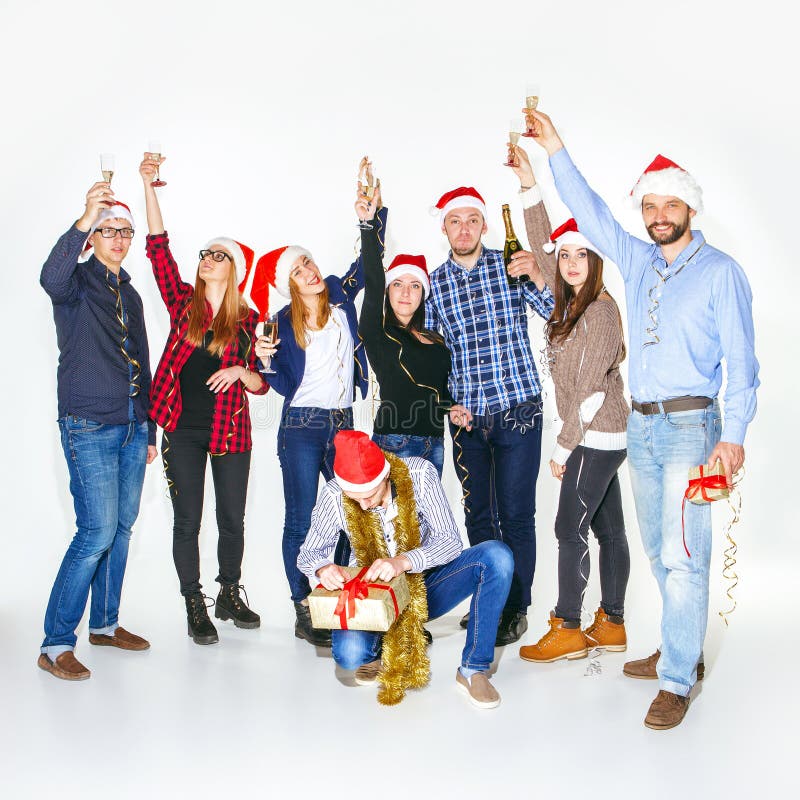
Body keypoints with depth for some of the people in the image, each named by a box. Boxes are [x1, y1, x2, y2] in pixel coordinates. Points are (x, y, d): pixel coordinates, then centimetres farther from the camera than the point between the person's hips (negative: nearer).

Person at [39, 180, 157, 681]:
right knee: (97, 533, -11)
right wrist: (85, 220, -41)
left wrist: (149, 430, 18)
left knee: (122, 528, 11)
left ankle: (105, 623, 25)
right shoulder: (78, 282, -2)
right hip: (89, 428, -7)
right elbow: (51, 278, -30)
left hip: (132, 428, 7)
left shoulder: (130, 295, 18)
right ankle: (56, 644, -1)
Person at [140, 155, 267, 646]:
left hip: (230, 431, 0)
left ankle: (230, 595, 31)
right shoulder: (183, 302, 3)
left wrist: (242, 372, -18)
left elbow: (261, 383, 3)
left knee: (232, 519, 10)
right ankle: (195, 606, 19)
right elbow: (159, 248, -6)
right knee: (187, 521, 5)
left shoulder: (249, 321, 2)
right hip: (183, 430, 0)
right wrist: (149, 186, -12)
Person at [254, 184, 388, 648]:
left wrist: (373, 217, -17)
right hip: (302, 426, -3)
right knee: (301, 522, 0)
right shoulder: (284, 322, -3)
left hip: (343, 422, 4)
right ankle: (305, 613, 10)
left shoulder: (341, 296, 5)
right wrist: (267, 361, -21)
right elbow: (285, 386, -2)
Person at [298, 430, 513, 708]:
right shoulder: (334, 496, -17)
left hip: (425, 585, 1)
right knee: (349, 654, -33)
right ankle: (377, 651, 9)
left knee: (497, 556, -25)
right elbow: (309, 552, -5)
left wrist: (403, 561, -41)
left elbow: (450, 540, -22)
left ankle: (473, 670, -14)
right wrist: (322, 568, -31)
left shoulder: (419, 473, -19)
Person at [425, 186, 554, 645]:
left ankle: (516, 610, 17)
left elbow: (558, 315, -5)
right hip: (467, 417, 3)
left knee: (516, 516, 1)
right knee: (478, 515, 12)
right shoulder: (434, 284, 7)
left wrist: (537, 278, -22)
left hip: (518, 410, -3)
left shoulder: (509, 266, 1)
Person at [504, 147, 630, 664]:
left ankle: (568, 631, 8)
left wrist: (564, 447, -13)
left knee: (570, 529, -3)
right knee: (608, 529, 13)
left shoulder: (600, 312, -16)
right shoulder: (572, 302, 8)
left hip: (597, 439, -9)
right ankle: (612, 626, 23)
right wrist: (530, 186, 9)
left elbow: (590, 391, -18)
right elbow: (543, 248, 15)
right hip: (601, 439, 9)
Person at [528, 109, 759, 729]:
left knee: (683, 555, -8)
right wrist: (554, 148, 5)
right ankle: (681, 650, 28)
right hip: (641, 424, 6)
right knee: (659, 550, 13)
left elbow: (741, 359, -8)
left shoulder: (720, 271, -4)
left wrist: (733, 435, -16)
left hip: (690, 426, -6)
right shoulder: (636, 261, 11)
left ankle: (677, 681, 1)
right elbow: (590, 214, 12)